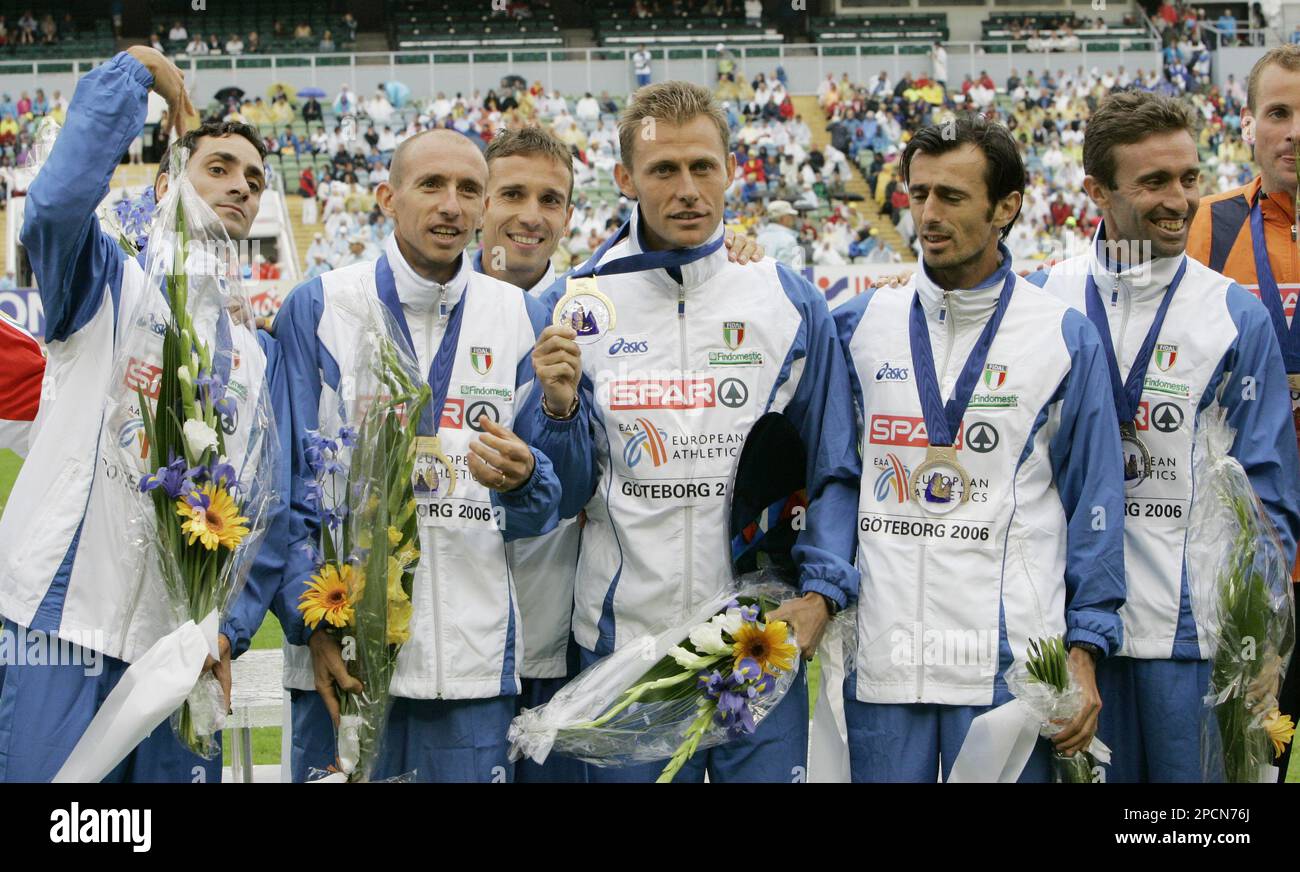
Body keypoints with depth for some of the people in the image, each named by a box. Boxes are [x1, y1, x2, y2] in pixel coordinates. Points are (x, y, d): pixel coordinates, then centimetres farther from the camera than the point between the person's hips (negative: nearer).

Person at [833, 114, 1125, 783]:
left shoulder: (1066, 338, 1)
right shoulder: (857, 325, 7)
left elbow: (1094, 504, 2)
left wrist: (1084, 651, -2)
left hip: (1008, 664, -2)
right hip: (879, 655, 2)